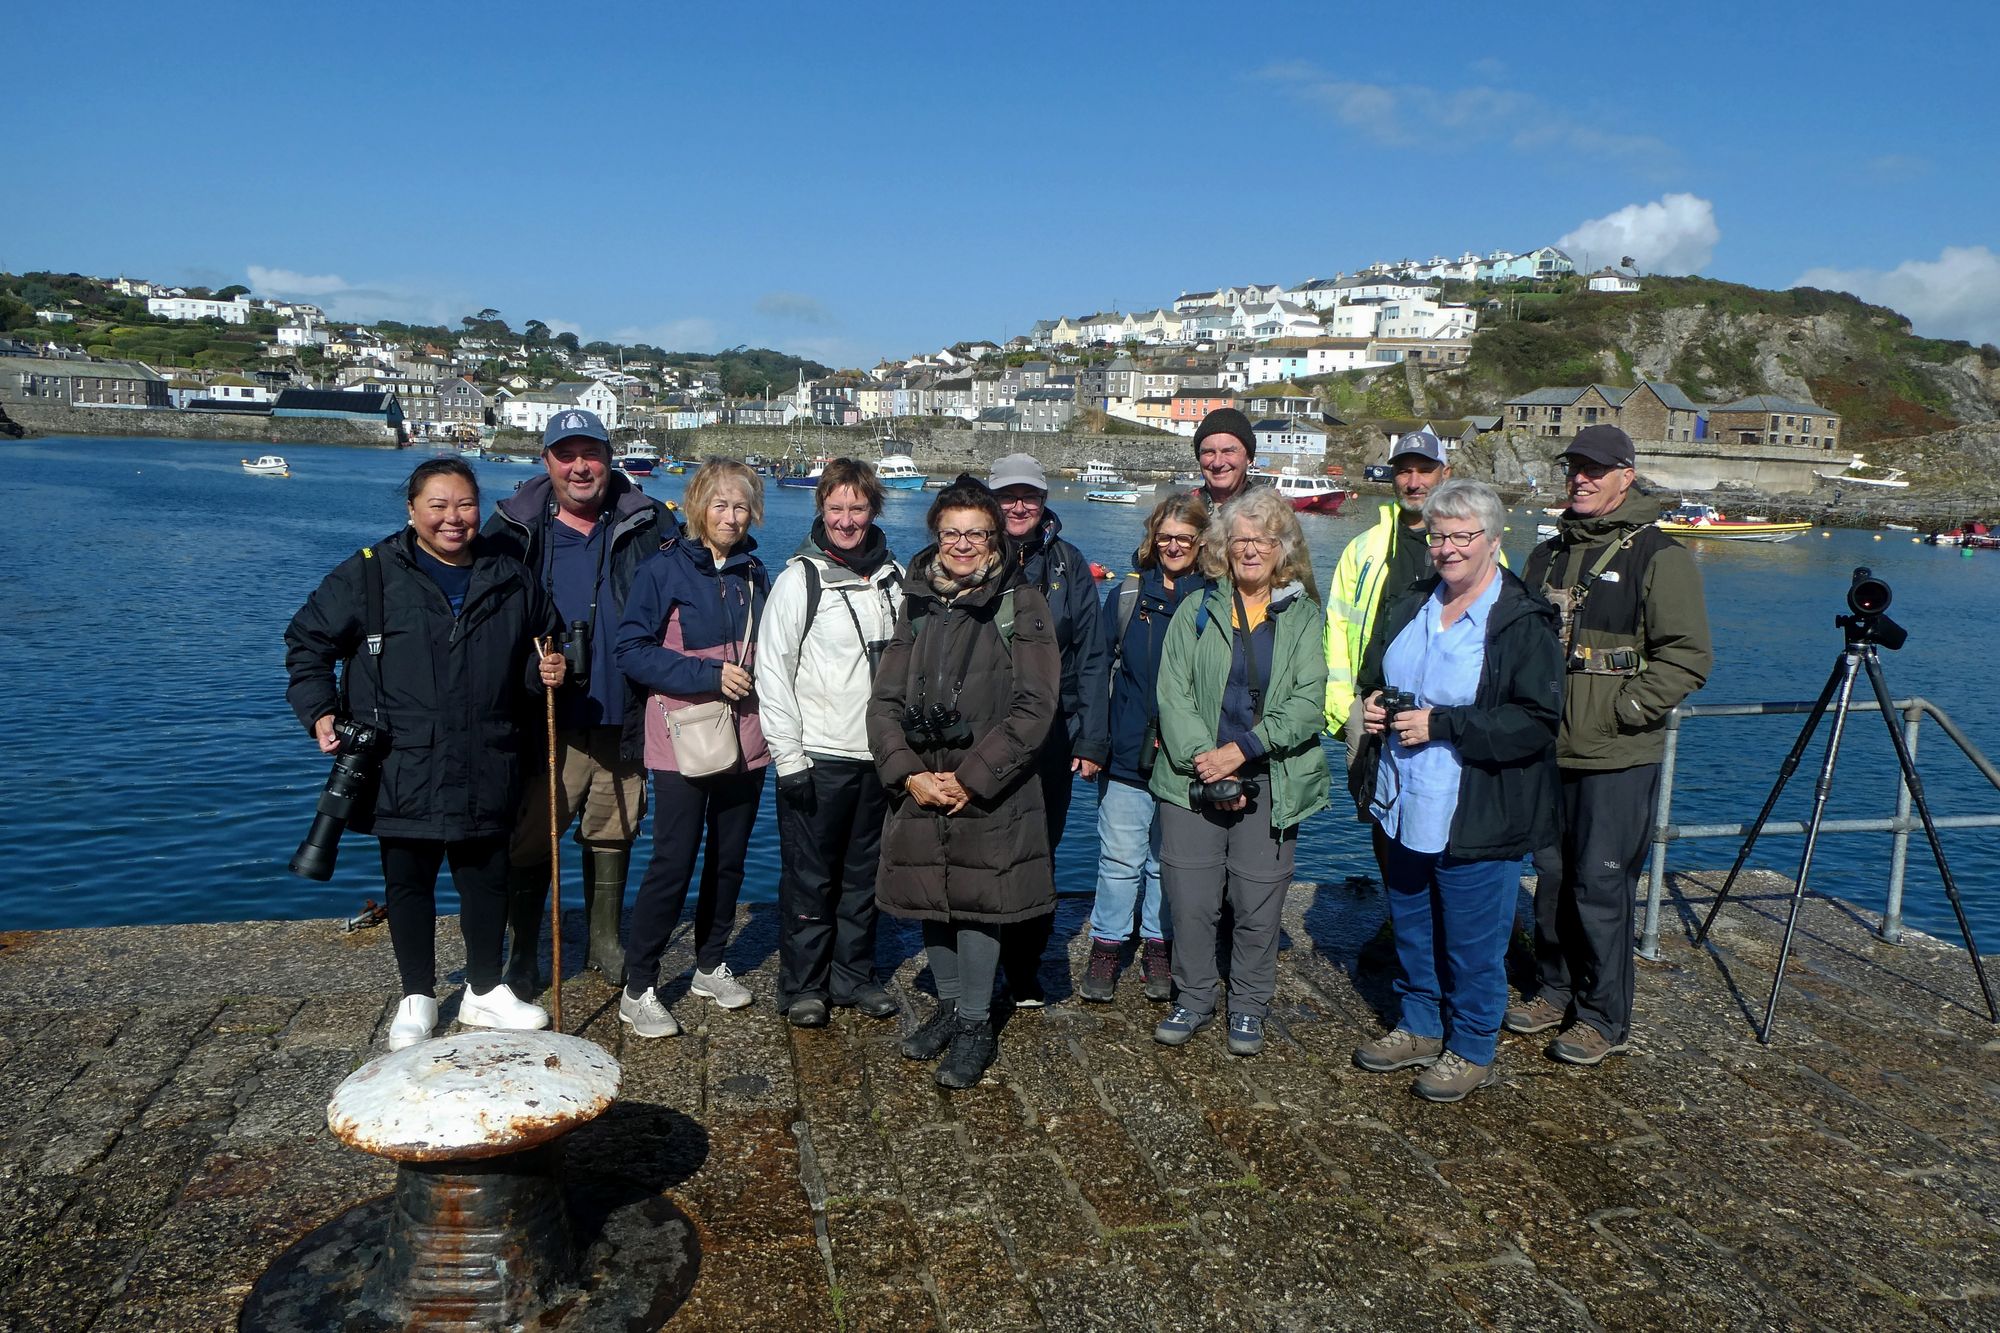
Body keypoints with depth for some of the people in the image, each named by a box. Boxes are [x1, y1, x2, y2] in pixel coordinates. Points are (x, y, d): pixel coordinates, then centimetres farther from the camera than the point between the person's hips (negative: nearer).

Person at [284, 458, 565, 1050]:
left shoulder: (510, 579, 6)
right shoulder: (371, 573, -3)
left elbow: (542, 647, 20)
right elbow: (307, 640, 4)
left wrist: (546, 672, -1)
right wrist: (320, 712, -6)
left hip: (484, 770, 2)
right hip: (402, 772, -2)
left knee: (486, 877, 11)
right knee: (409, 881, 9)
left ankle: (485, 992, 29)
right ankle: (417, 1000, 26)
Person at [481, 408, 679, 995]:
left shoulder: (648, 524, 3)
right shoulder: (515, 529, 1)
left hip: (623, 719, 2)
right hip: (545, 720, -1)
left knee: (613, 833, 14)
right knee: (531, 838, 2)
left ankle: (604, 942, 31)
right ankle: (521, 957, 18)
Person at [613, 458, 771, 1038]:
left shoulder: (754, 572, 10)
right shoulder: (664, 569, -7)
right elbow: (632, 650, -11)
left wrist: (756, 679, 4)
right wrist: (709, 675, -18)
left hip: (744, 741, 5)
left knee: (730, 858, 13)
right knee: (672, 863, -5)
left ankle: (711, 964, 30)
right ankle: (638, 989, 8)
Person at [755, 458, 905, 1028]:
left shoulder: (894, 578, 8)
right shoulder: (800, 578, -7)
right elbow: (773, 672, -9)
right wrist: (789, 760, -12)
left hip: (880, 755, 5)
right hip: (818, 757, -5)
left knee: (864, 874, 13)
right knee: (810, 879, 3)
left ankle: (853, 976, 27)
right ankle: (803, 986, 17)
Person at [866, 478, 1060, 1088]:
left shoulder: (1021, 606, -4)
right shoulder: (916, 604, 9)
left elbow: (1034, 707, -10)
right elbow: (885, 700, 6)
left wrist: (970, 778, -14)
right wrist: (909, 774, -8)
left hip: (992, 793, -4)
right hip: (920, 788, 4)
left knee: (979, 903, 1)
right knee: (931, 899, 13)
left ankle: (975, 1024, 18)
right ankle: (949, 1004, 33)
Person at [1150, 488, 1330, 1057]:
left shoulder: (1306, 618, 6)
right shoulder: (1196, 611, 7)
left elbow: (1310, 703, -5)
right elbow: (1172, 694, -1)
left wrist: (1241, 749, -14)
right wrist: (1205, 760, -13)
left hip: (1271, 785, 0)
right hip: (1194, 780, 1)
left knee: (1258, 903, 5)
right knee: (1190, 899, 2)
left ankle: (1248, 1005, 25)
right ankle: (1193, 998, 23)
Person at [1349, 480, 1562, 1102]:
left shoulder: (1523, 621, -13)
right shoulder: (1409, 608, 9)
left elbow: (1537, 722, -20)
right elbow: (1374, 675, 24)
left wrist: (1440, 724, -24)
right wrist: (1374, 704, 1)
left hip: (1477, 818, -7)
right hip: (1406, 810, 7)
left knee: (1472, 940, 7)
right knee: (1411, 927, 20)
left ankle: (1472, 1051, 26)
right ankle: (1419, 1028, 39)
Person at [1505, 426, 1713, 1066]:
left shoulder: (1659, 556, -6)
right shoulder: (1550, 554, 14)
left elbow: (1689, 655, -11)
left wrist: (1622, 709, -16)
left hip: (1617, 759, -6)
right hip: (1547, 750, 7)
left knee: (1601, 887, -2)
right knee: (1552, 877, 15)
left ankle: (1605, 1018, 13)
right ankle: (1555, 991, 31)